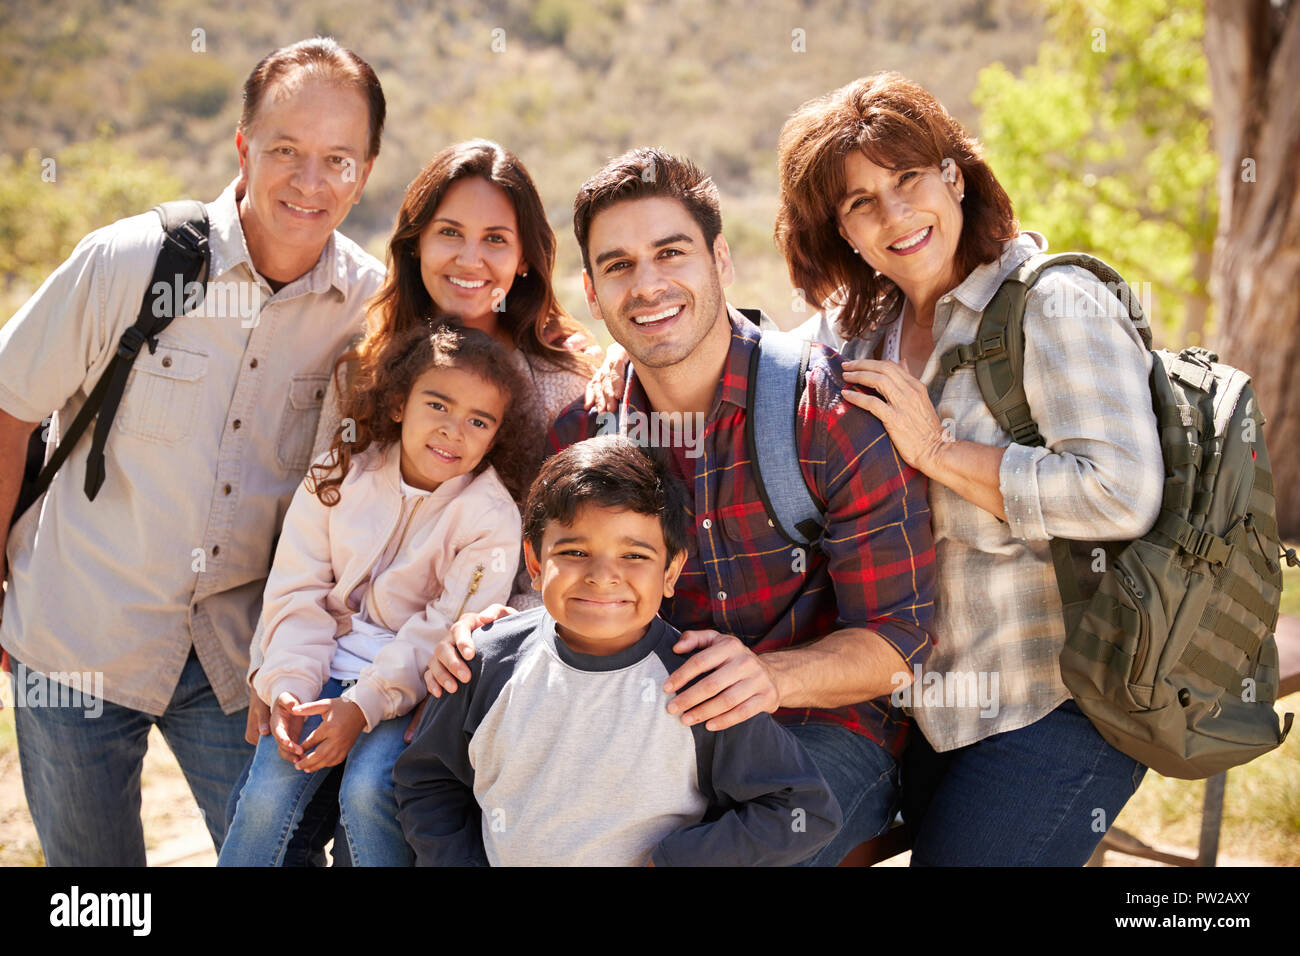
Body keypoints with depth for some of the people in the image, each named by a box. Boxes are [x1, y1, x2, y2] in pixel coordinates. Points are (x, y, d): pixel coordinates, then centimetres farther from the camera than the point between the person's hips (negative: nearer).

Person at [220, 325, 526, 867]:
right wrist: (289, 686, -13)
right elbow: (298, 593, 0)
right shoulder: (339, 475, -1)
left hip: (415, 687, -3)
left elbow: (447, 633, -15)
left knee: (366, 789, -24)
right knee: (267, 790, -14)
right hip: (328, 666, 3)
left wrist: (363, 704, -22)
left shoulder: (491, 517, -12)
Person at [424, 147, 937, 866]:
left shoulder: (837, 407, -13)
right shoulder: (579, 437, 1)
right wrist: (490, 636, -11)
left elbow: (899, 636, -13)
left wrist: (773, 677, -32)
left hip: (828, 729, -4)